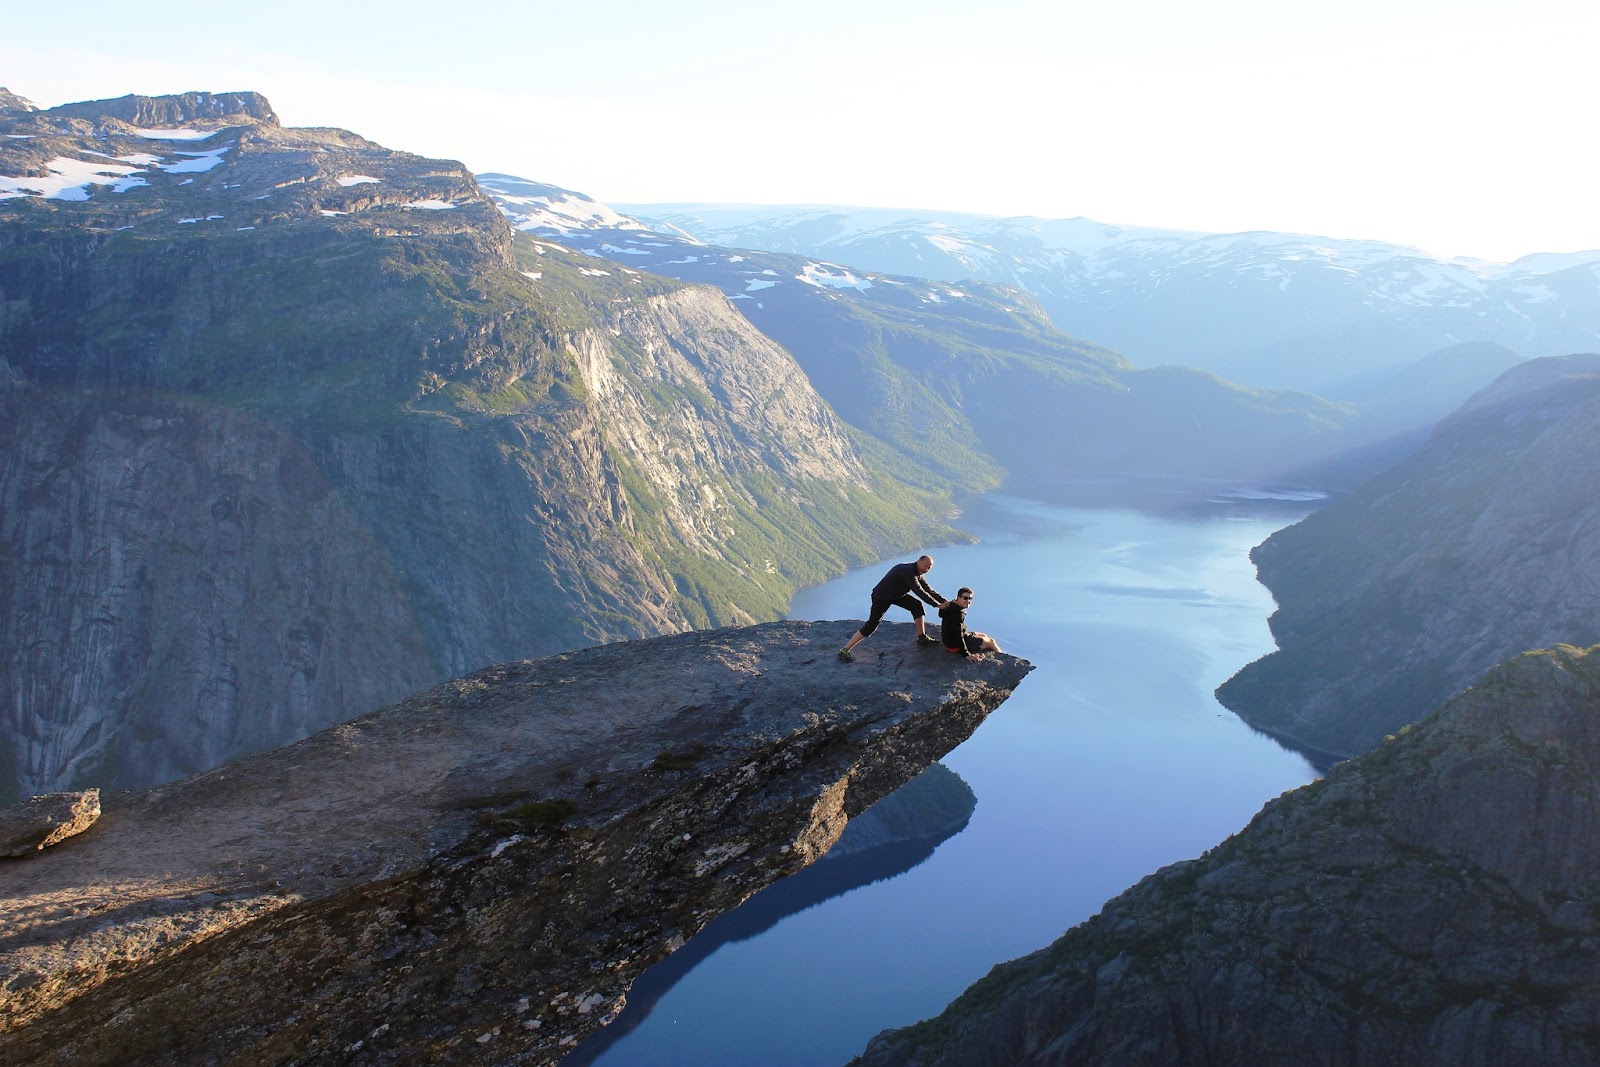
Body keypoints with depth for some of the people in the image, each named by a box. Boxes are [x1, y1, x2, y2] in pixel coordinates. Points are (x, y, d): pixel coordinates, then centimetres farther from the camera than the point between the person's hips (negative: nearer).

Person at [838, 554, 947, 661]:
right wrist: (938, 605, -34)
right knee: (871, 625, -14)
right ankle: (845, 650, -11)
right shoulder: (908, 572, -29)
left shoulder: (917, 574, 2)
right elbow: (919, 592, -35)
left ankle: (922, 637, 9)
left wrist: (945, 601, -6)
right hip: (881, 597, -9)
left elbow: (928, 590, 4)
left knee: (917, 605, -1)